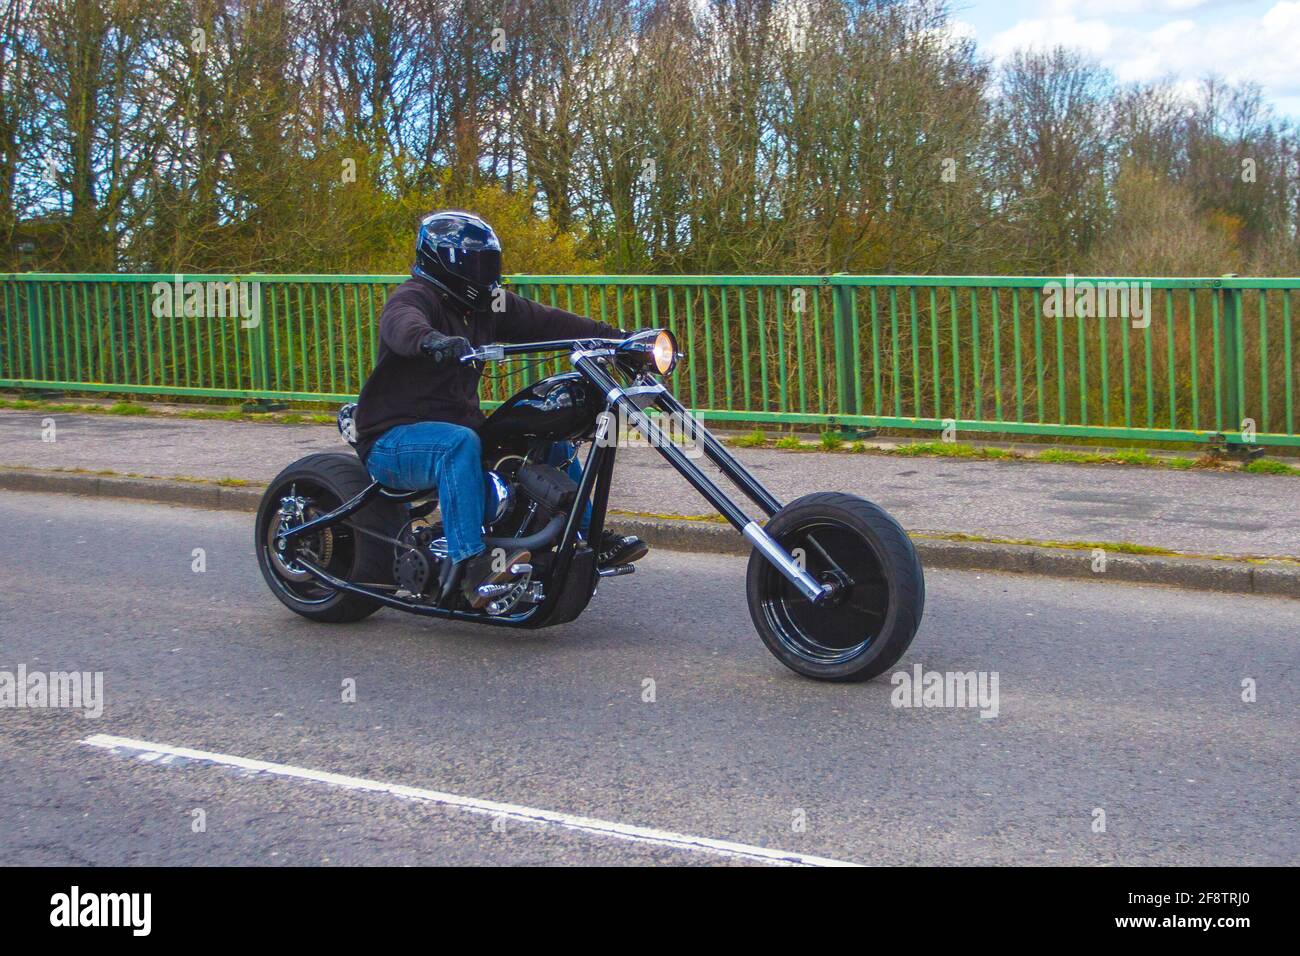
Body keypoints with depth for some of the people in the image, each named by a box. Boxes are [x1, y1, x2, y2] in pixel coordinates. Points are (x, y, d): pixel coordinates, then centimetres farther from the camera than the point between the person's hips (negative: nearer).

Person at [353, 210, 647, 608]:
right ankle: (470, 564, -46)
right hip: (394, 438, -9)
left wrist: (616, 337, 0)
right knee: (461, 443, -39)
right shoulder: (416, 296, -15)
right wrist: (430, 339, -62)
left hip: (461, 423, 9)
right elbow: (400, 322, -38)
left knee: (554, 442, 8)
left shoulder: (488, 305, 11)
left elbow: (546, 322, 8)